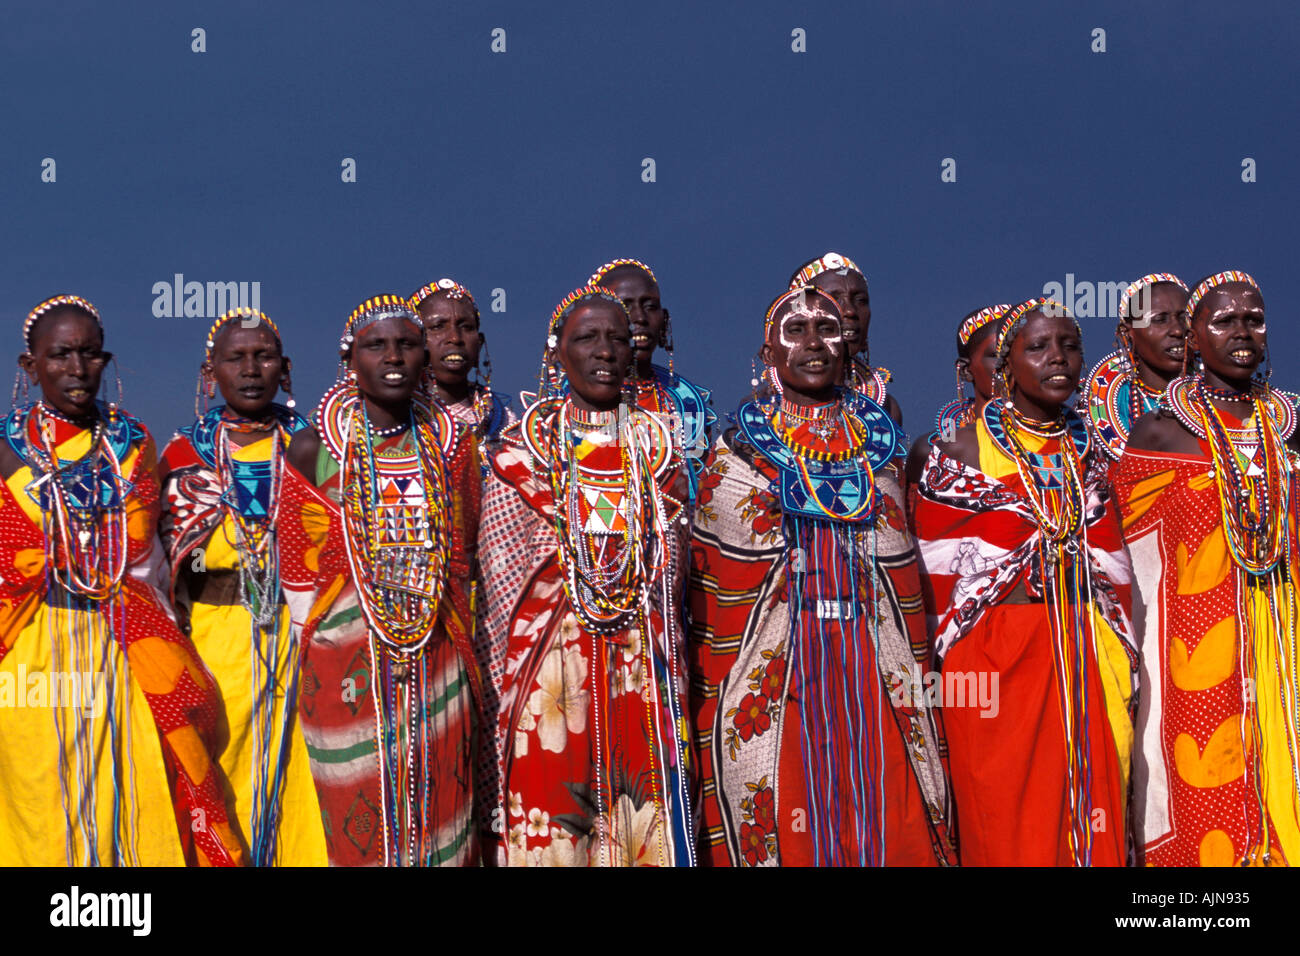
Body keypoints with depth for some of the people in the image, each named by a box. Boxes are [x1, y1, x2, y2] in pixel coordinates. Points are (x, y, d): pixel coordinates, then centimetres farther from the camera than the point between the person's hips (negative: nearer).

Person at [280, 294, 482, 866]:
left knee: (434, 813, 6)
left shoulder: (450, 444, 8)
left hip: (434, 664, 3)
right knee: (356, 824, 0)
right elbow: (298, 568, 2)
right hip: (346, 664, -3)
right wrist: (319, 647, 0)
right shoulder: (314, 448, -1)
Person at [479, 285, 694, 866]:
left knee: (648, 815, -2)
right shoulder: (524, 447, 5)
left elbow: (669, 564, 11)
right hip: (550, 658, -2)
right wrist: (518, 667, -3)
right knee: (548, 823, -3)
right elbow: (504, 577, 3)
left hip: (644, 664, 2)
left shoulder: (656, 444, 11)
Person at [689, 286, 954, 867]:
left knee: (887, 827, -2)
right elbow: (713, 586, 2)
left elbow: (903, 575, 15)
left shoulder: (876, 444, 15)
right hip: (775, 670, -3)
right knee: (782, 827, -6)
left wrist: (915, 673, 9)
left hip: (873, 662, 3)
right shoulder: (739, 451, 5)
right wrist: (716, 686, -5)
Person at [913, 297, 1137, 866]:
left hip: (1084, 665, 4)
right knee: (1006, 835, 0)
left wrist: (1122, 668, 10)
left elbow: (1112, 573, 14)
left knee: (1089, 831, 4)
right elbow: (938, 580, 0)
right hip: (995, 663, -4)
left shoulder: (1089, 456, 13)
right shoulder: (959, 454, 0)